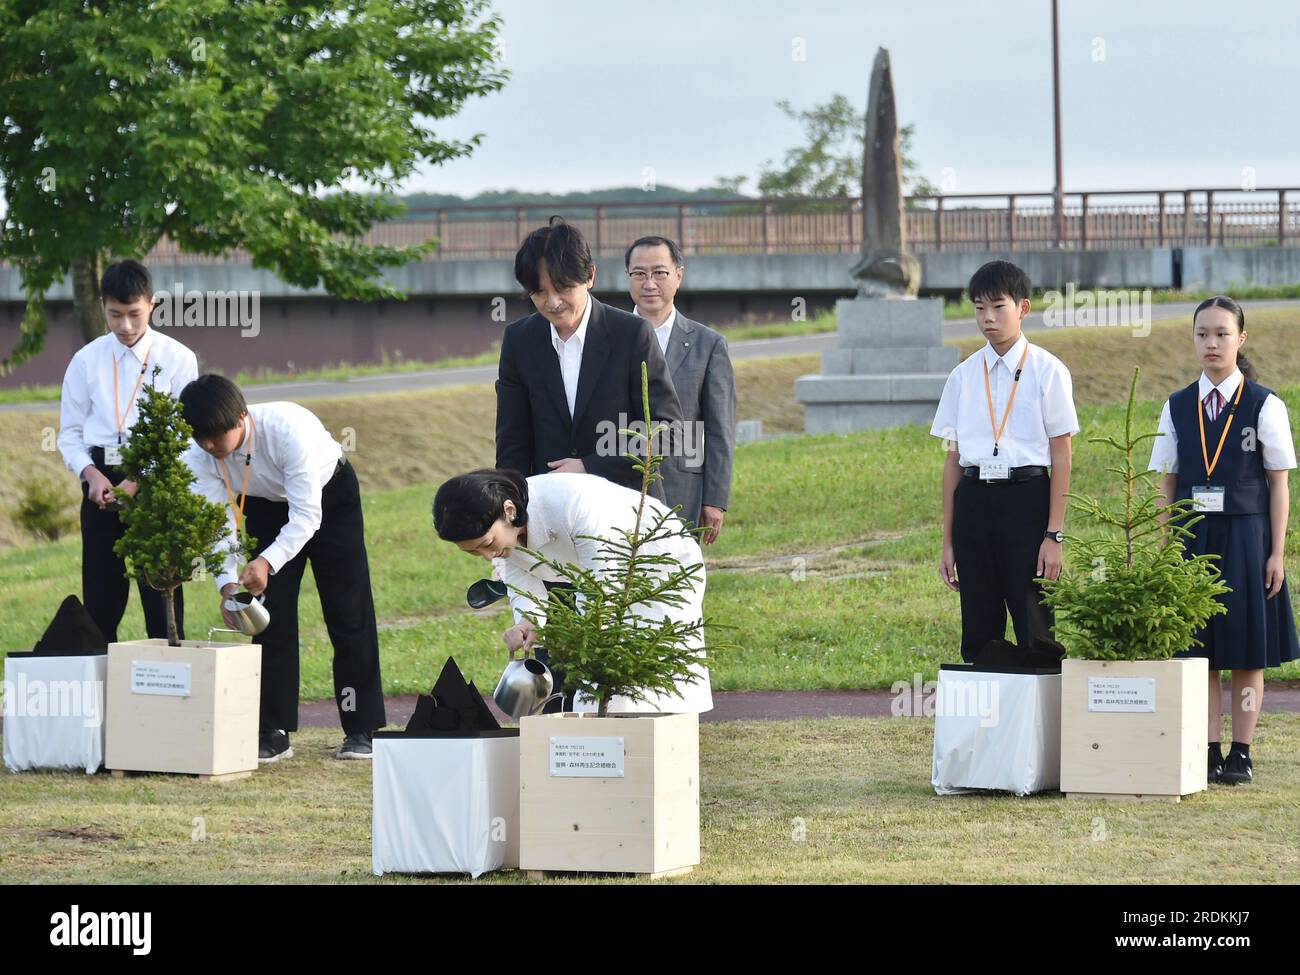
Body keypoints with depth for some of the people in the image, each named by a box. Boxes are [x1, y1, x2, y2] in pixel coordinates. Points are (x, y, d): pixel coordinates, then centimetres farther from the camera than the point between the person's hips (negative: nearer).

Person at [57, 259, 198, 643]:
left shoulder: (177, 359, 0)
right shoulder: (87, 360, 7)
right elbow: (70, 433, 9)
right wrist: (91, 474, -10)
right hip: (102, 479, 2)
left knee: (161, 601, -1)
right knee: (100, 601, 4)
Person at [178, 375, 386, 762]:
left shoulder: (288, 428, -40)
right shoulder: (200, 456, -26)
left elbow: (306, 515, -39)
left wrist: (267, 563, -52)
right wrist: (227, 583, -36)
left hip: (330, 497, -4)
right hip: (268, 507, 4)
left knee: (349, 613, -2)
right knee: (272, 617, -3)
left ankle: (362, 729, 5)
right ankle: (274, 733, 1)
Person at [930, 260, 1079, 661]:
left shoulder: (1047, 371, 0)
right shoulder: (964, 376, 10)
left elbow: (1061, 458, -1)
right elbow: (953, 460, 13)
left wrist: (1054, 534, -8)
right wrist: (948, 541, 11)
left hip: (1027, 496, -4)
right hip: (974, 501, 4)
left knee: (1034, 629, -3)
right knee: (978, 634, 6)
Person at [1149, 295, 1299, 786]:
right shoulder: (1177, 408, 7)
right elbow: (1168, 483, 10)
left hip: (1245, 535, -2)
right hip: (1192, 538, 3)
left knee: (1246, 651, 1)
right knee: (1198, 650, 1)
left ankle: (1241, 753, 7)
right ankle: (1208, 752, 6)